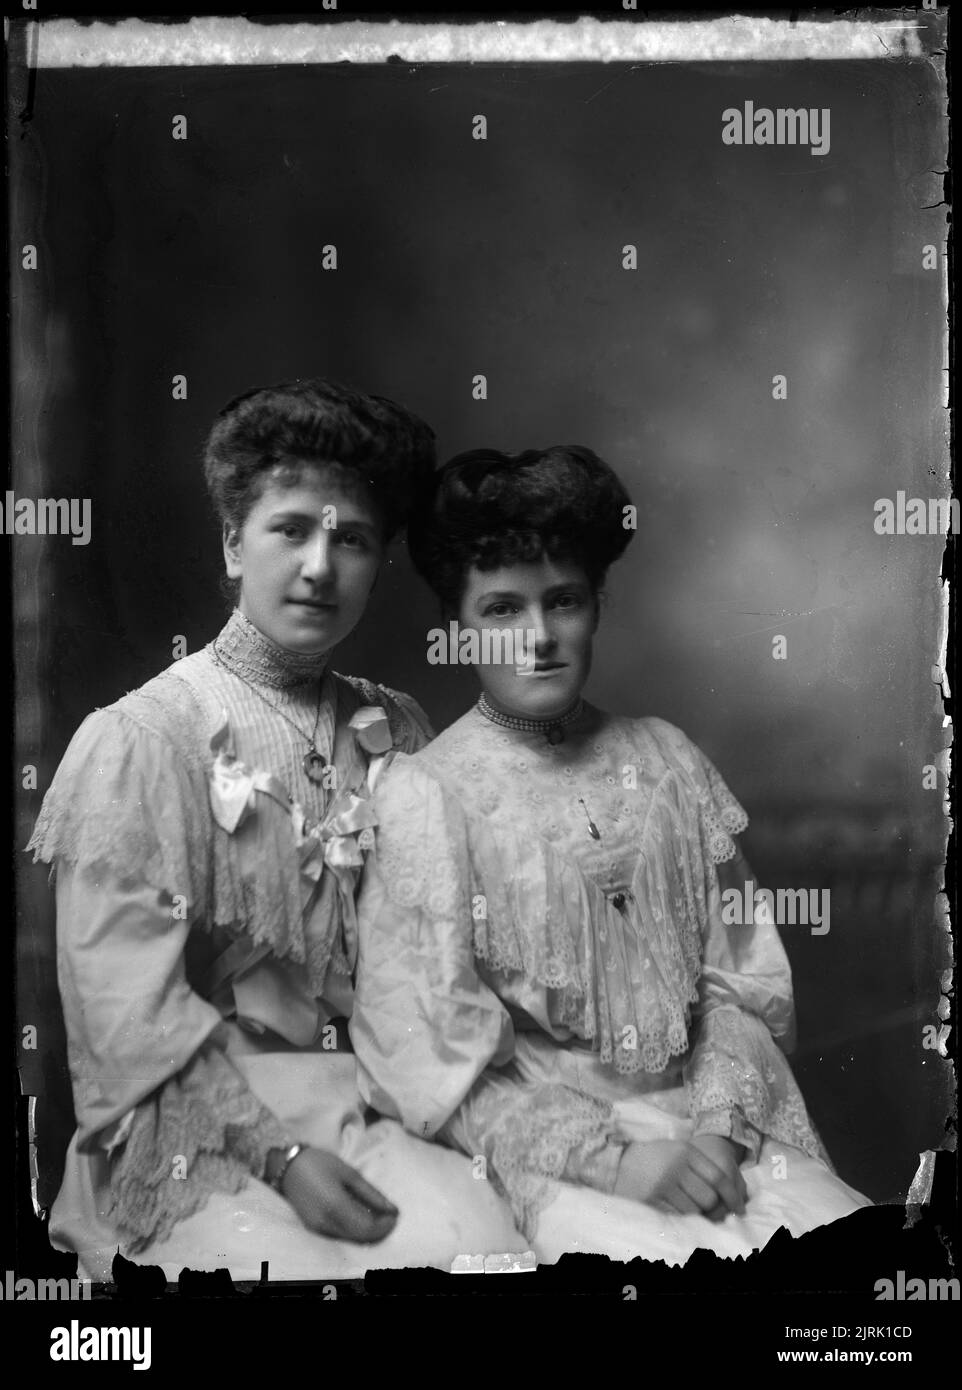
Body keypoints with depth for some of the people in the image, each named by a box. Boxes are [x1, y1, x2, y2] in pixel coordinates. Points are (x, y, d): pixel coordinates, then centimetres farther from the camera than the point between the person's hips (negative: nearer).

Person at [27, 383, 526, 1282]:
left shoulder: (395, 731, 7)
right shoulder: (137, 738, -6)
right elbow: (130, 1006, -11)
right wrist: (277, 1153, -17)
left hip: (369, 1104, 4)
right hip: (194, 1130, -3)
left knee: (482, 1241, -19)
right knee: (307, 1269, -25)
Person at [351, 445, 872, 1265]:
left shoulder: (665, 759, 8)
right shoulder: (425, 795, -5)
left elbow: (741, 981, 7)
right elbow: (430, 1061, -8)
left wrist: (722, 1126, -9)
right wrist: (610, 1158, -15)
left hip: (708, 1126, 5)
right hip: (546, 1152, -4)